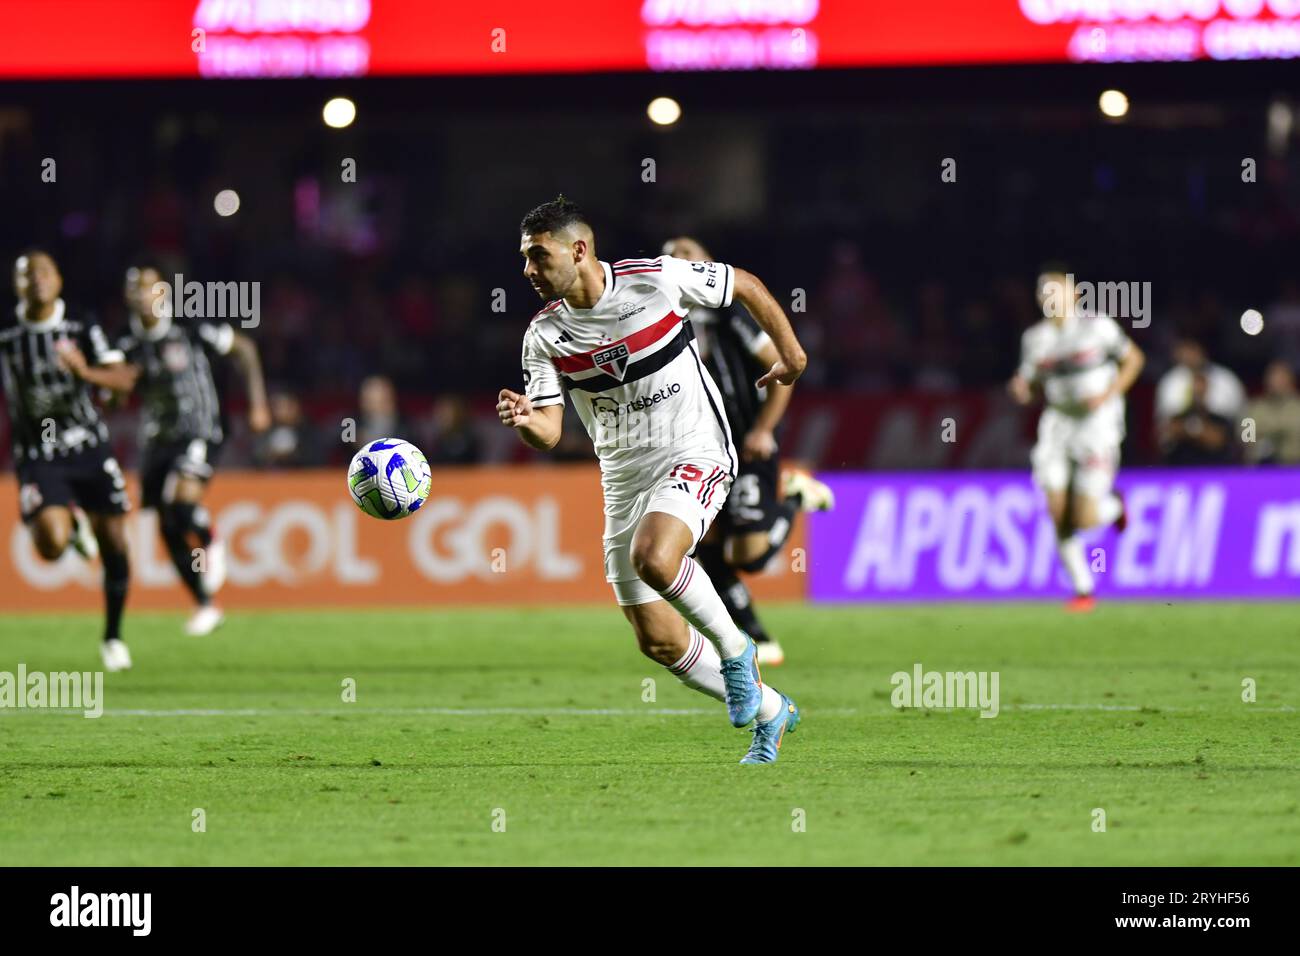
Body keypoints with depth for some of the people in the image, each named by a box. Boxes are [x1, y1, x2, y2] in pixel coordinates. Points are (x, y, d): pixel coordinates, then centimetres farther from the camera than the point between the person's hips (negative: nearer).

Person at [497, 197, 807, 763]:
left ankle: (733, 649, -8)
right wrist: (525, 422, -31)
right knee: (657, 639, 4)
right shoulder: (544, 337, -3)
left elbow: (746, 287, 3)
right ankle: (769, 712, 25)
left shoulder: (657, 279, -13)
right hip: (624, 478, 5)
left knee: (653, 557, -34)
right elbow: (549, 434, -8)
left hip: (695, 457, -5)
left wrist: (789, 351, 11)